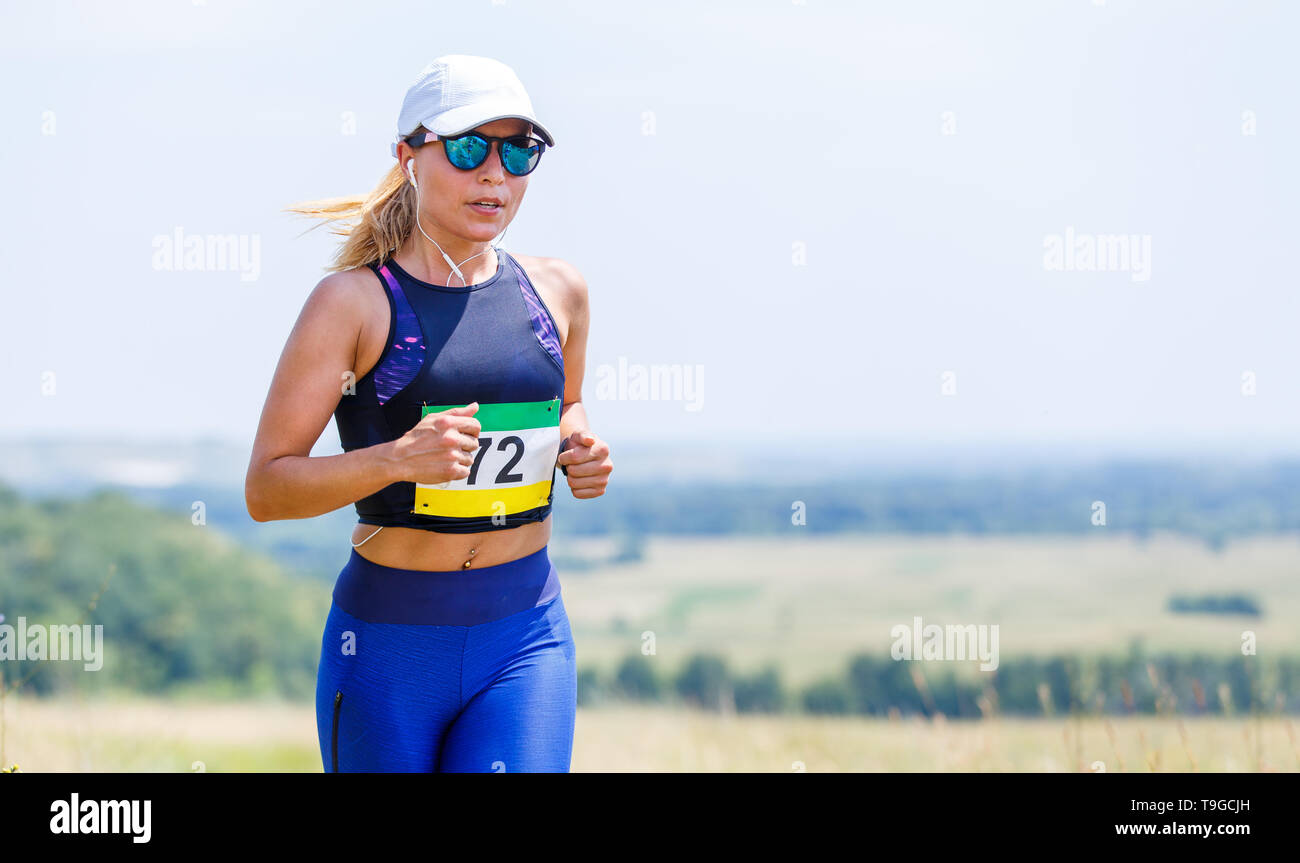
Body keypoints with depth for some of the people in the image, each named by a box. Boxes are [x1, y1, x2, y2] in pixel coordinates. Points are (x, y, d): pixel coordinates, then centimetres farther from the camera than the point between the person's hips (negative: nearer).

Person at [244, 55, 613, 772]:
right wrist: (398, 457, -26)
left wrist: (580, 453, 5)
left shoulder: (555, 290, 7)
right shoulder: (354, 301, -7)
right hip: (390, 643, -3)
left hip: (527, 638, 3)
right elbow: (266, 488, -11)